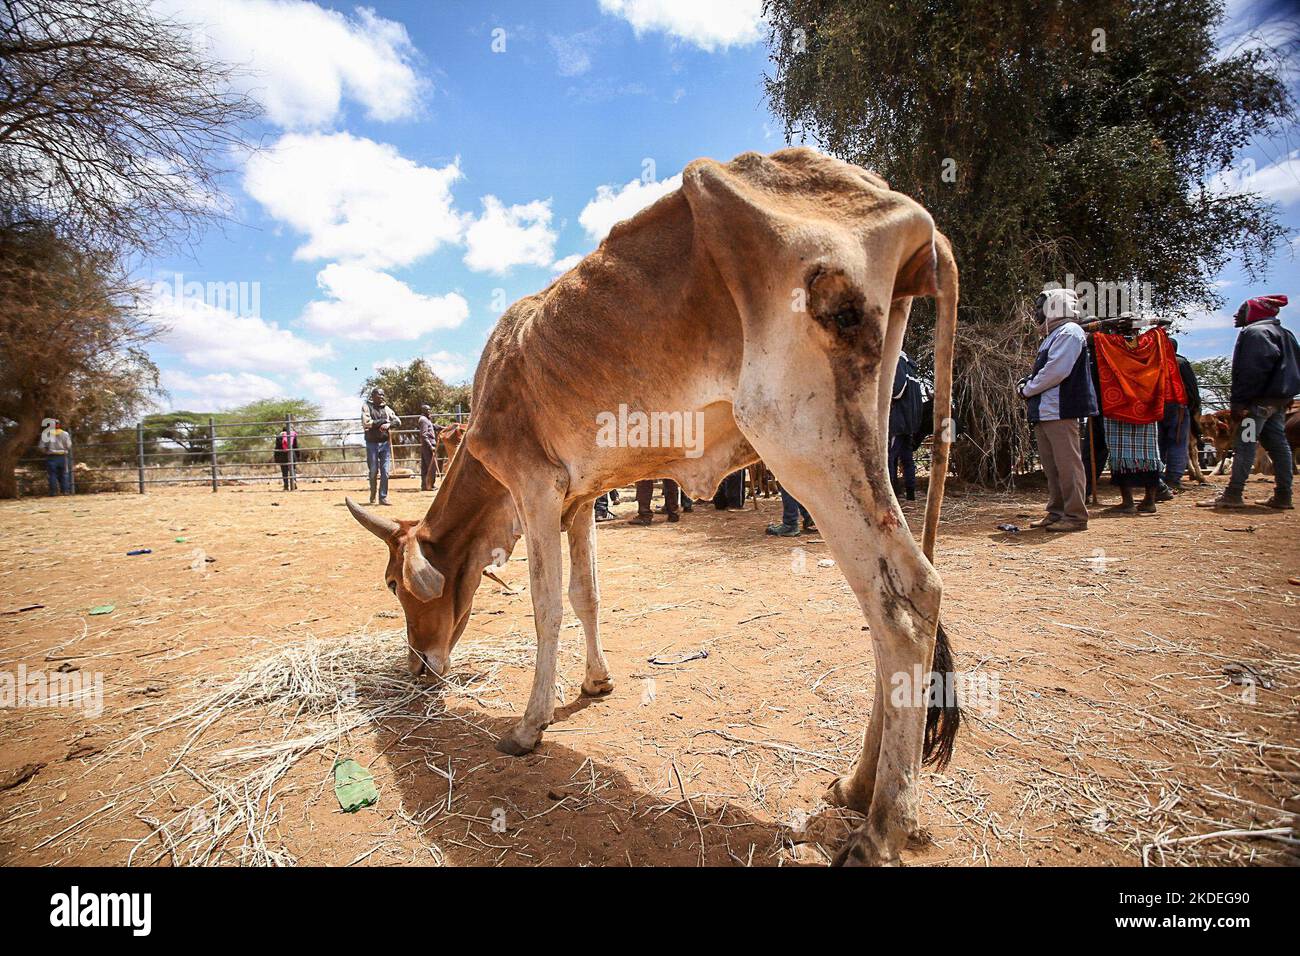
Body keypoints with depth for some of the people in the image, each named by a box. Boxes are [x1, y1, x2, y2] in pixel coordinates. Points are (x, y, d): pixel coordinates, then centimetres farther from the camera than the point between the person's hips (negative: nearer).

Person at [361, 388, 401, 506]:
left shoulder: (386, 408, 12)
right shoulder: (366, 407, 1)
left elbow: (398, 421, 8)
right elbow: (366, 423, -12)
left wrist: (388, 424, -11)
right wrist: (382, 421, -9)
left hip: (385, 443, 3)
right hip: (372, 443, -3)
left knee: (385, 471, -2)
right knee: (373, 471, 3)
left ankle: (383, 497, 4)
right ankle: (372, 495, 23)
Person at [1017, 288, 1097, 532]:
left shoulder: (1069, 332, -9)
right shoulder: (1053, 335, 22)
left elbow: (1056, 371, -18)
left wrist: (1028, 390, -8)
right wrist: (1028, 382, 4)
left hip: (1060, 411, -10)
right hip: (1044, 411, 10)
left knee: (1067, 463, -7)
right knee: (1051, 466, 13)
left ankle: (1076, 516, -3)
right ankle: (1056, 513, 20)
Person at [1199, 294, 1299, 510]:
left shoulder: (1254, 332, -9)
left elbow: (1253, 370, -20)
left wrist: (1238, 401, -22)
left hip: (1259, 400, -10)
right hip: (1280, 398, 10)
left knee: (1244, 444, -12)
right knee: (1278, 444, 10)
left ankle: (1232, 495, -16)